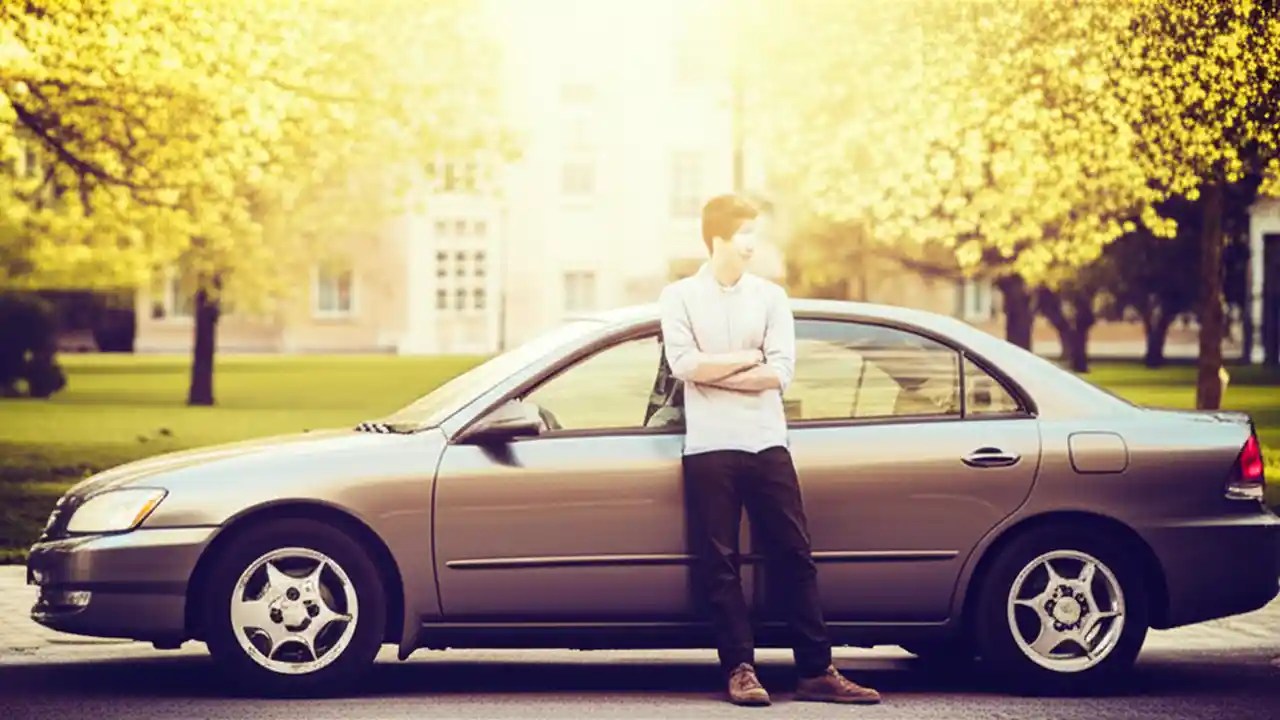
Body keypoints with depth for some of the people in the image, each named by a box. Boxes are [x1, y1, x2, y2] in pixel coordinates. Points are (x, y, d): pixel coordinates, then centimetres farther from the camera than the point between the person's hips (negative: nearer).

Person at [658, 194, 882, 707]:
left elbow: (780, 372, -3)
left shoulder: (770, 296, 9)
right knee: (719, 564, -1)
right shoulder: (680, 296, 3)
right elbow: (683, 364, -11)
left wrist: (713, 372, -8)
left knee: (794, 557, 2)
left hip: (767, 444, 2)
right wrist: (746, 359, -5)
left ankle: (816, 671, 5)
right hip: (709, 448, -2)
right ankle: (740, 670, 5)